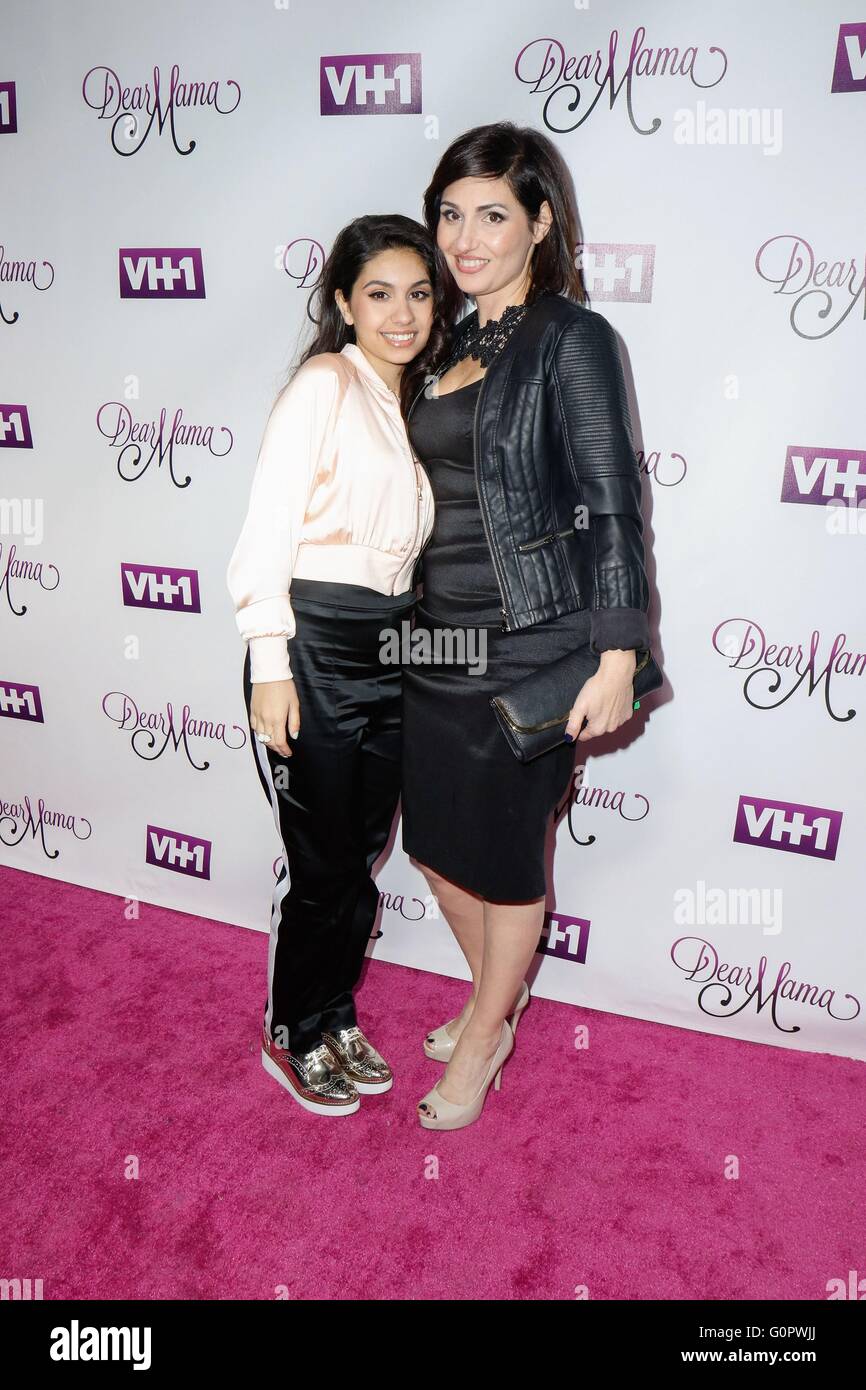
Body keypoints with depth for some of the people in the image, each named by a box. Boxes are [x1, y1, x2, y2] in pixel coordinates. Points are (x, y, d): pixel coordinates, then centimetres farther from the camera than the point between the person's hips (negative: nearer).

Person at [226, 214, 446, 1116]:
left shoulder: (417, 403, 16)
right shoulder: (323, 384, -8)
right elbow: (267, 531, -14)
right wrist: (271, 666, -17)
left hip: (391, 652, 7)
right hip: (313, 646, -7)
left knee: (363, 853, 16)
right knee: (322, 862, 4)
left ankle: (335, 1016, 37)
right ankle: (292, 1036, 28)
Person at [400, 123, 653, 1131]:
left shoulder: (571, 337, -8)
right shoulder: (452, 339, 12)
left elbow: (611, 504, -12)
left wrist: (616, 659, -18)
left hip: (528, 645, -7)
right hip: (437, 637, 8)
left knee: (505, 856, 8)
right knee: (438, 844, 16)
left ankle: (482, 1041, 32)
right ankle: (493, 1003, 42)